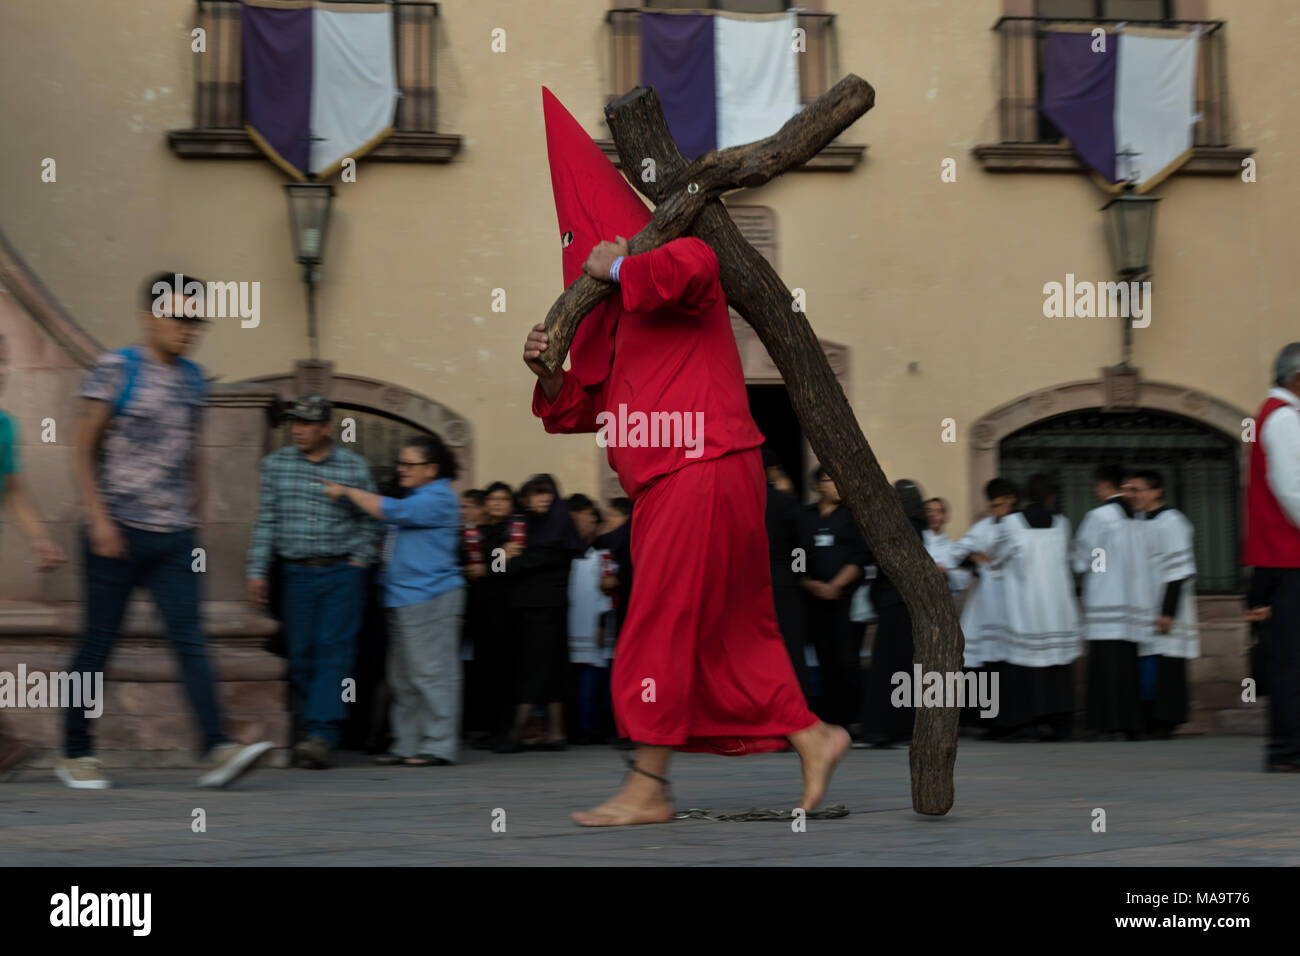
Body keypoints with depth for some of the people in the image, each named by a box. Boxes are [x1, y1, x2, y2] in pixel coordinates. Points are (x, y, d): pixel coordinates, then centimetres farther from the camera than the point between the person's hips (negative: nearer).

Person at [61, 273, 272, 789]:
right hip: (118, 533, -4)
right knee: (98, 641, 4)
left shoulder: (193, 379, 12)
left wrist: (195, 517, 18)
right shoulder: (115, 369, -4)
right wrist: (99, 519, -13)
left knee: (190, 639, -7)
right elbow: (84, 448, -5)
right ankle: (76, 753, 16)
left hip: (173, 538, 4)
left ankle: (218, 750, -17)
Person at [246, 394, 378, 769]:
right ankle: (308, 731, 12)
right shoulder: (276, 464, 7)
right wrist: (256, 571, 2)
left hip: (342, 573, -2)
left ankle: (323, 734, -17)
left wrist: (359, 560, 0)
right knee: (301, 655, 2)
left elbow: (367, 521, 11)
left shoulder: (355, 467, 3)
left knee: (334, 650, -11)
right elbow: (266, 521, 7)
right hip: (297, 573, 2)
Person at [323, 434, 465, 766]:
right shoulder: (419, 497, 21)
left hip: (431, 598, -10)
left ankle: (439, 747, -6)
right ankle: (407, 745, 15)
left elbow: (391, 511, -19)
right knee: (403, 677, 11)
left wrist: (346, 492, -10)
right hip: (403, 599, 10)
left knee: (430, 673, -9)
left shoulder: (439, 499, -11)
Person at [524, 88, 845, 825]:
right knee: (731, 630, 13)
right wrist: (550, 375, -1)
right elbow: (588, 407, 19)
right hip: (674, 482, 10)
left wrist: (615, 269, -23)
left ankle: (648, 789, 1)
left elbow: (693, 263, -38)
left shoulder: (662, 261, -10)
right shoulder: (613, 306, 18)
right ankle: (811, 737, 20)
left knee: (659, 631, -5)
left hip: (700, 476, -10)